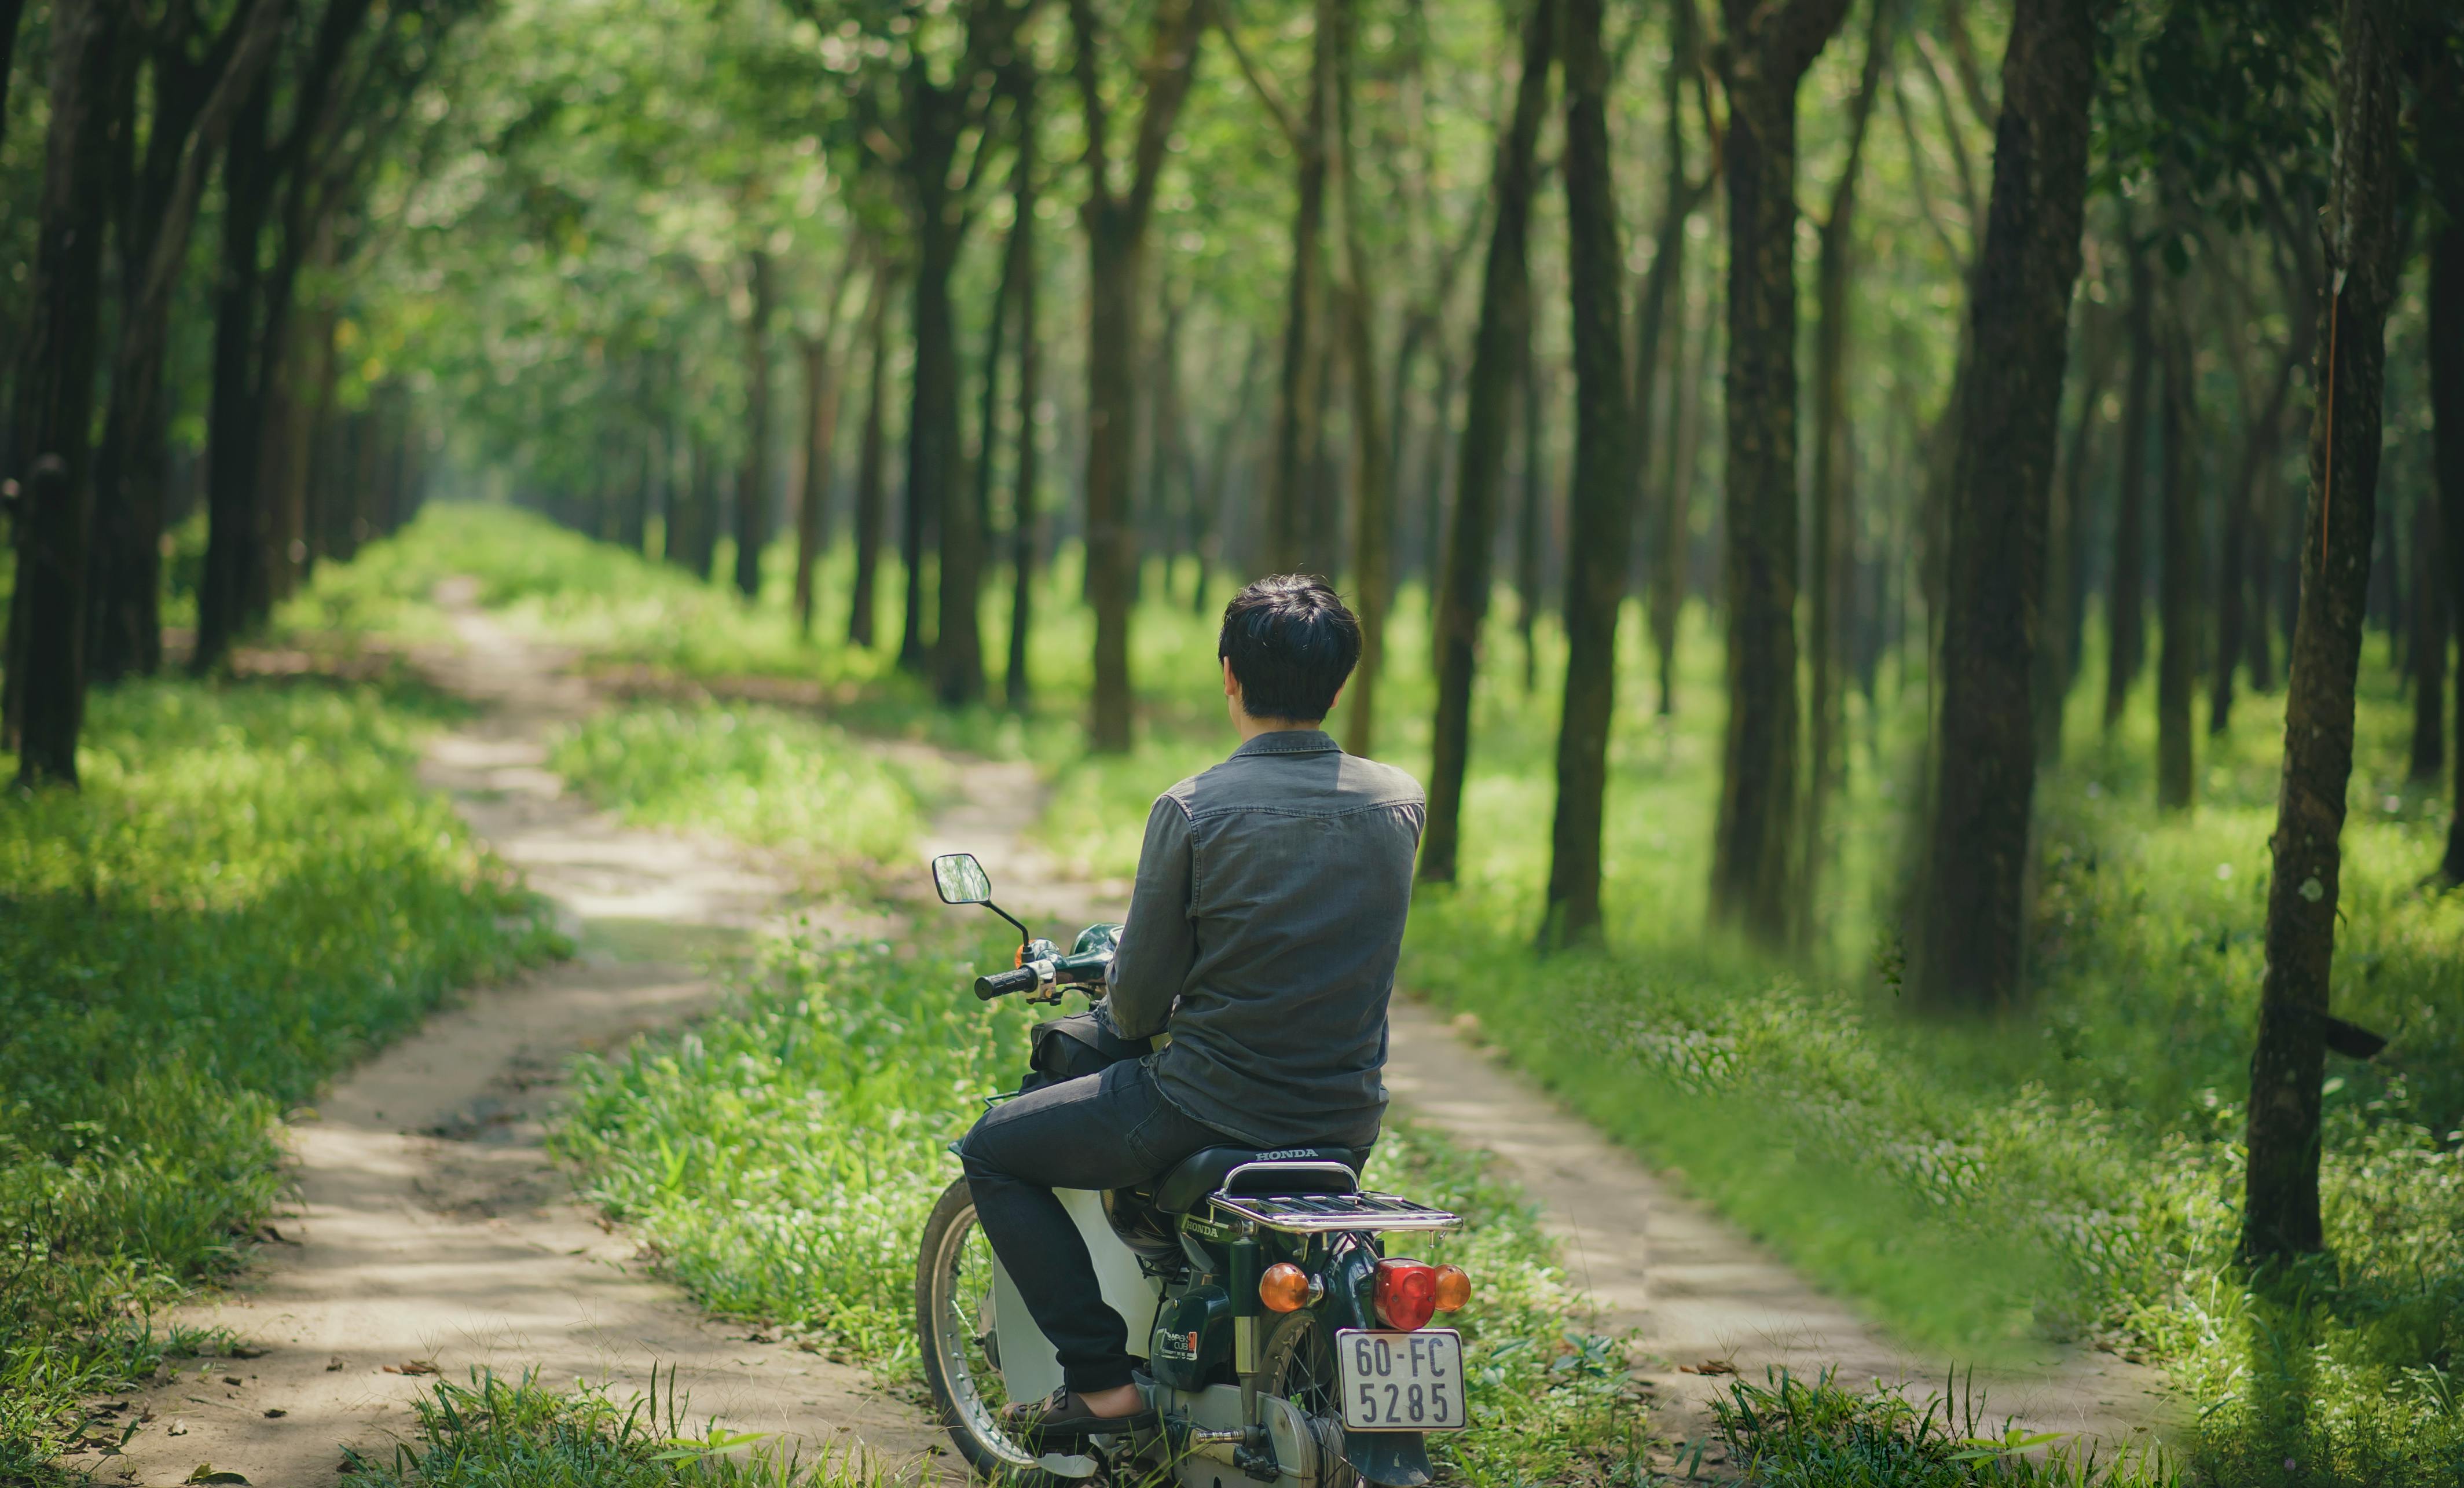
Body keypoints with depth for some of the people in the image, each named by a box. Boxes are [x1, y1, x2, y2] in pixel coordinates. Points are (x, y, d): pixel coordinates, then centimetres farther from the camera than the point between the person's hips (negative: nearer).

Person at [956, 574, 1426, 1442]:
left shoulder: (1193, 810, -15)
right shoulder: (1402, 802, 0)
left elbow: (1138, 1002, -9)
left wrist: (1125, 1013, 16)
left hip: (1216, 1103, -6)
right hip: (1350, 1123, 6)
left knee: (995, 1153, 13)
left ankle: (1104, 1378, 3)